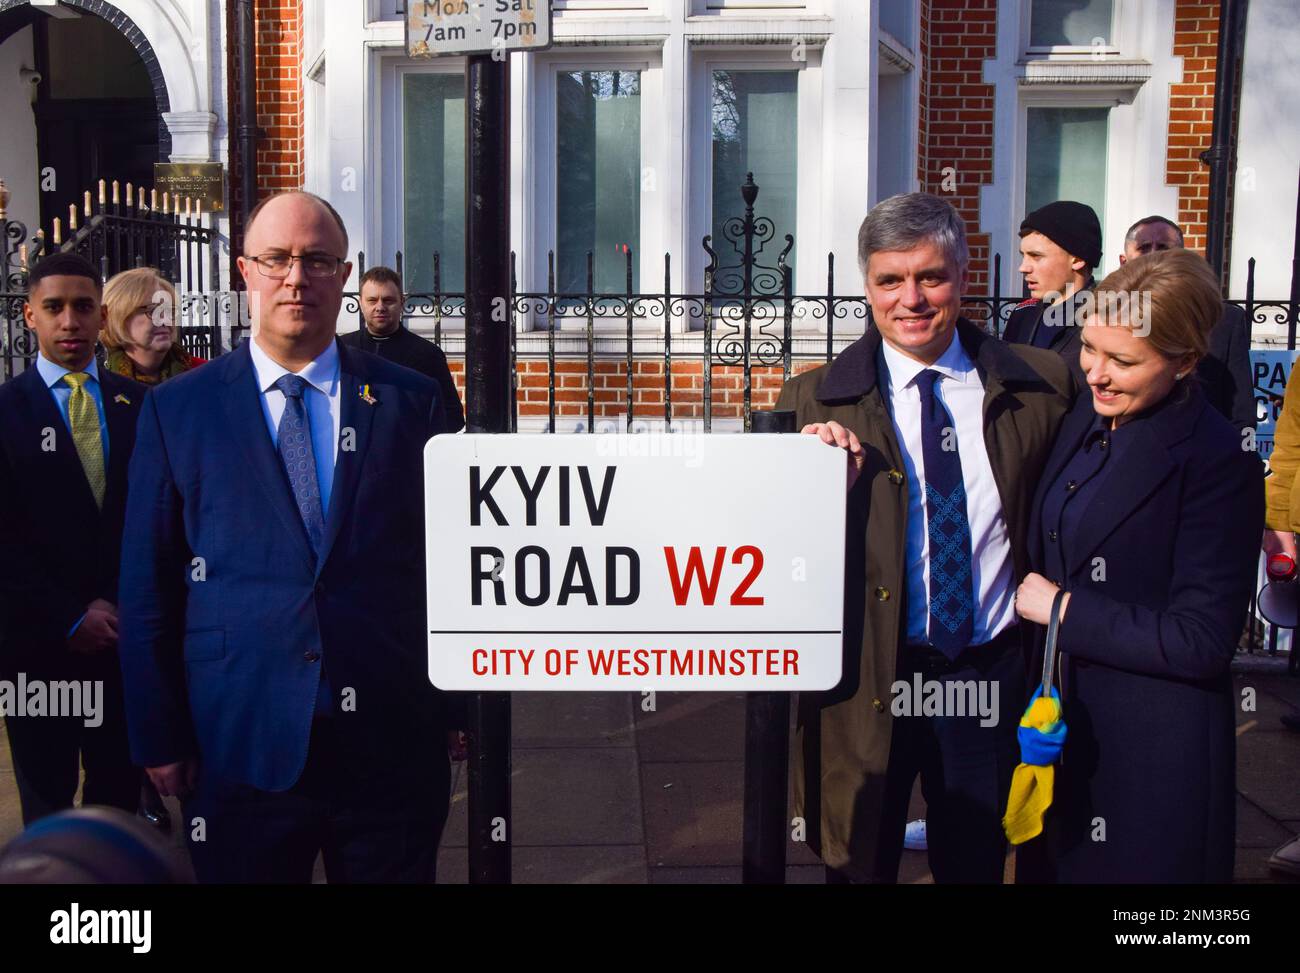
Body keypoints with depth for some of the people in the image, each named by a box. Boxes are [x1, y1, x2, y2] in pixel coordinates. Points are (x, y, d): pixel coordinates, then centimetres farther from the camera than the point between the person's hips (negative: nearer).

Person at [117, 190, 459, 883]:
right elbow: (147, 586, 3)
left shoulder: (411, 401, 3)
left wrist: (459, 710, 4)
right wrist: (158, 737, 1)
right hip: (240, 746, 0)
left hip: (392, 742, 1)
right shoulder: (176, 409, 2)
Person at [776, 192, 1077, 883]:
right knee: (860, 864, 17)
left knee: (975, 864, 20)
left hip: (993, 674, 2)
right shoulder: (816, 402, -6)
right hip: (868, 681, -1)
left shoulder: (1043, 384, -1)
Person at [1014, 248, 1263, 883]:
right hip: (1060, 716, 7)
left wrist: (1064, 609, -17)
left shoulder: (1220, 463, -19)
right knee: (1053, 864, 21)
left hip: (1154, 750, -7)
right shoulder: (1087, 420, 2)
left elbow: (1202, 642, -21)